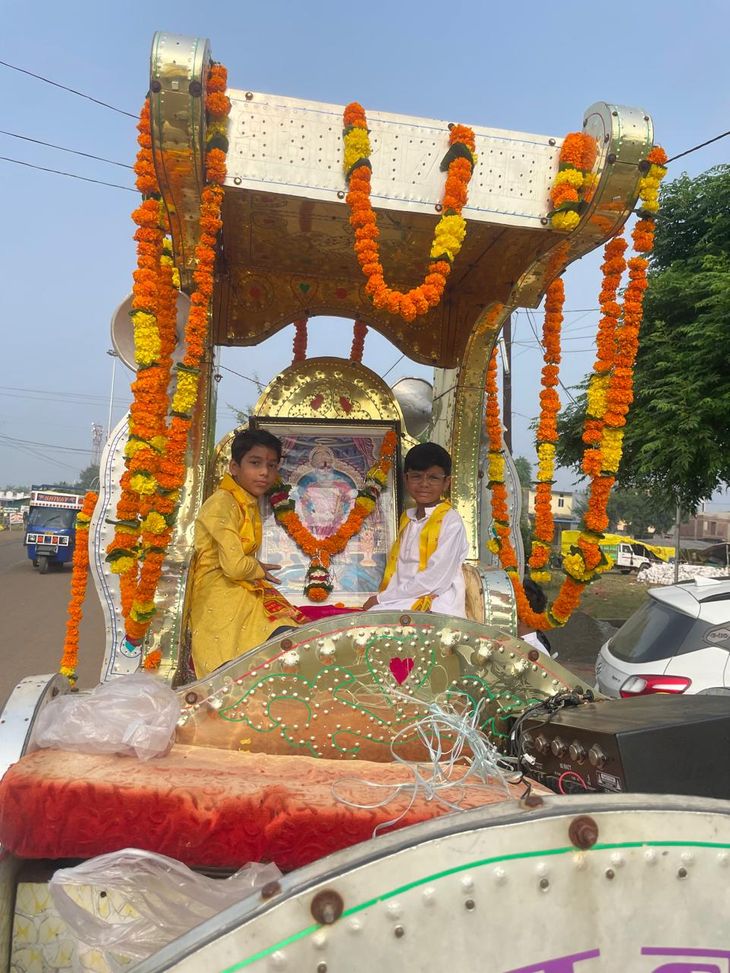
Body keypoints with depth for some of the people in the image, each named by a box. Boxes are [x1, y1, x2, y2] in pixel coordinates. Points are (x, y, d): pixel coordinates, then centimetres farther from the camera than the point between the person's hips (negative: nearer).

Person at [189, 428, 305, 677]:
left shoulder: (249, 505, 17)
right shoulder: (222, 503, -11)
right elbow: (234, 566, -18)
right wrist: (259, 571, -1)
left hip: (245, 589, 9)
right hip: (220, 592, -9)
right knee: (284, 635, -29)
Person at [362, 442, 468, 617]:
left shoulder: (450, 521, -8)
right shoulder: (407, 518, 15)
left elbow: (435, 578, -15)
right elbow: (396, 568, 14)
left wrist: (381, 598, -12)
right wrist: (384, 597, -6)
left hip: (437, 607, -6)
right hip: (404, 601, 7)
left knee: (375, 616, -26)